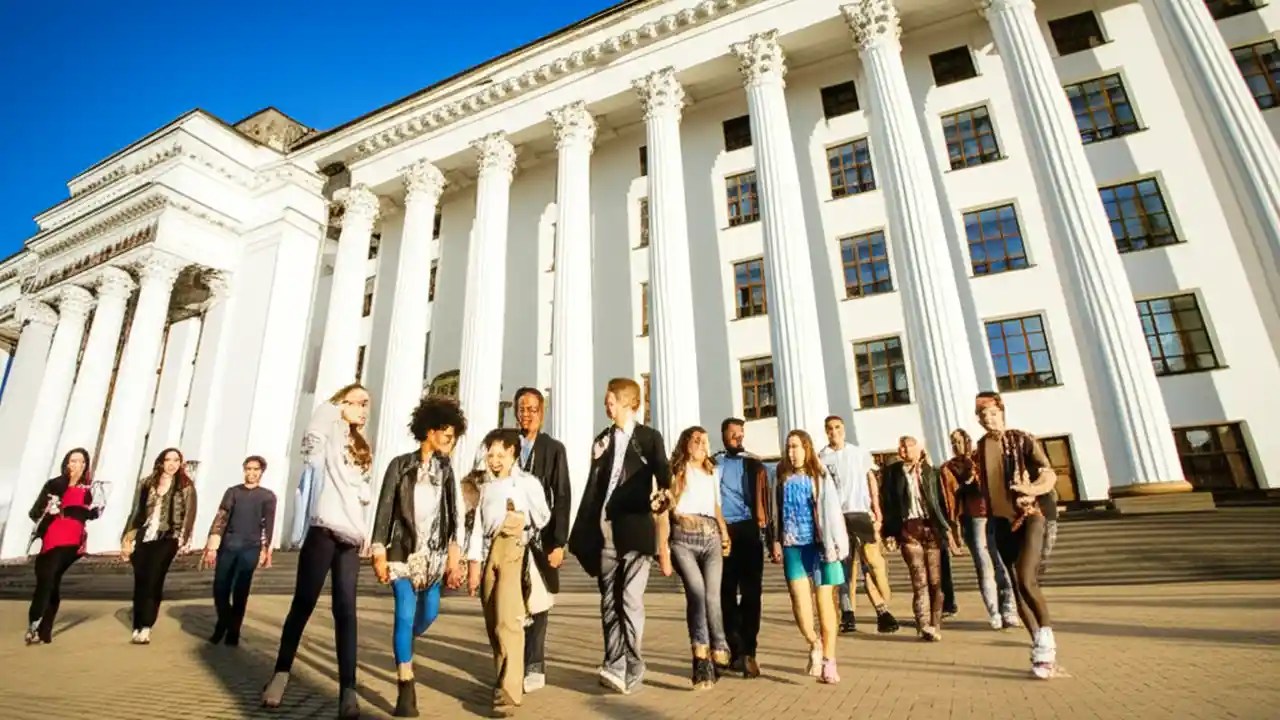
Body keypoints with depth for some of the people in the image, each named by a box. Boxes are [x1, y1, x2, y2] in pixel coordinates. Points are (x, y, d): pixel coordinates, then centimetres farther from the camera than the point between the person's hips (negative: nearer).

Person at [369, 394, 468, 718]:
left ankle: (403, 645, 42)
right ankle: (406, 689, -3)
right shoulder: (401, 465, -3)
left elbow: (457, 515, -2)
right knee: (406, 613, -11)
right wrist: (379, 553, -9)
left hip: (434, 553, 3)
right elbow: (385, 510, -4)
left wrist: (454, 556, -7)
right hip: (404, 550, -3)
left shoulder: (447, 470, 1)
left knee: (429, 613, 8)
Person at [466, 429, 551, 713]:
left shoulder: (527, 482, -1)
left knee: (508, 622, -12)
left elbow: (543, 519, 1)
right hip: (489, 554, 6)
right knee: (493, 625, 11)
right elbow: (478, 525, 11)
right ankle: (504, 681, 25)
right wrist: (474, 563, 6)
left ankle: (509, 692, -5)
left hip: (514, 553, -6)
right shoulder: (486, 486, 15)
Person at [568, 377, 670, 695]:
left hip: (635, 528, -4)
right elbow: (593, 486, 12)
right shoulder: (602, 439, 15)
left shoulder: (649, 437, 4)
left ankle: (630, 670, 2)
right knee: (609, 602, 8)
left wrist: (662, 499, -25)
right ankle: (615, 665, 17)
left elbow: (663, 475, -6)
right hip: (604, 529, 4)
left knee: (631, 600, -5)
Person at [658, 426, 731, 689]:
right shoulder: (675, 471, 10)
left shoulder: (713, 472, 22)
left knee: (712, 595, -9)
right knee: (696, 590, -21)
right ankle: (704, 658, -17)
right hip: (683, 537, -3)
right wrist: (663, 542, -6)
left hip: (710, 537, 3)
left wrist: (725, 534, 9)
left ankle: (705, 660, 4)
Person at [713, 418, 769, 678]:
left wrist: (769, 535, 0)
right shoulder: (712, 464, 9)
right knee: (726, 593, 7)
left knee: (751, 592, -2)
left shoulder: (754, 465, 9)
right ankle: (737, 650, 20)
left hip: (748, 531, -1)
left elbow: (764, 501, 7)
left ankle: (748, 652, 3)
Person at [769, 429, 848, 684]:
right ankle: (814, 644, 16)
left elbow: (831, 509, -4)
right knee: (799, 598, -9)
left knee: (825, 601, 3)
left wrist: (834, 543, -12)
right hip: (793, 545, 2)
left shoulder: (820, 475, 0)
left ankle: (828, 659, 15)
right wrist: (776, 541, 5)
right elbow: (777, 511, 11)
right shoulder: (783, 477, 8)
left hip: (818, 544, -2)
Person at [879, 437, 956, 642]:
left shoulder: (931, 472, 11)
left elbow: (941, 501, 12)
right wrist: (889, 533, -3)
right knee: (919, 580, -7)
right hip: (909, 530, -2)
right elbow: (886, 504, 2)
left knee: (935, 580, 3)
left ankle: (934, 626, 11)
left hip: (932, 528, 2)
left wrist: (946, 528, 6)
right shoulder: (892, 472, 5)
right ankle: (924, 626, -5)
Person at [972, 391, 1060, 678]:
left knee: (1026, 581, -21)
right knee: (1017, 588, 7)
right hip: (1002, 523, 5)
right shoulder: (979, 450, 8)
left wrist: (1033, 489, -29)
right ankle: (1040, 645, 19)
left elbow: (1050, 476, -10)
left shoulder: (1023, 440, -4)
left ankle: (1046, 637, -2)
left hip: (1029, 517, -5)